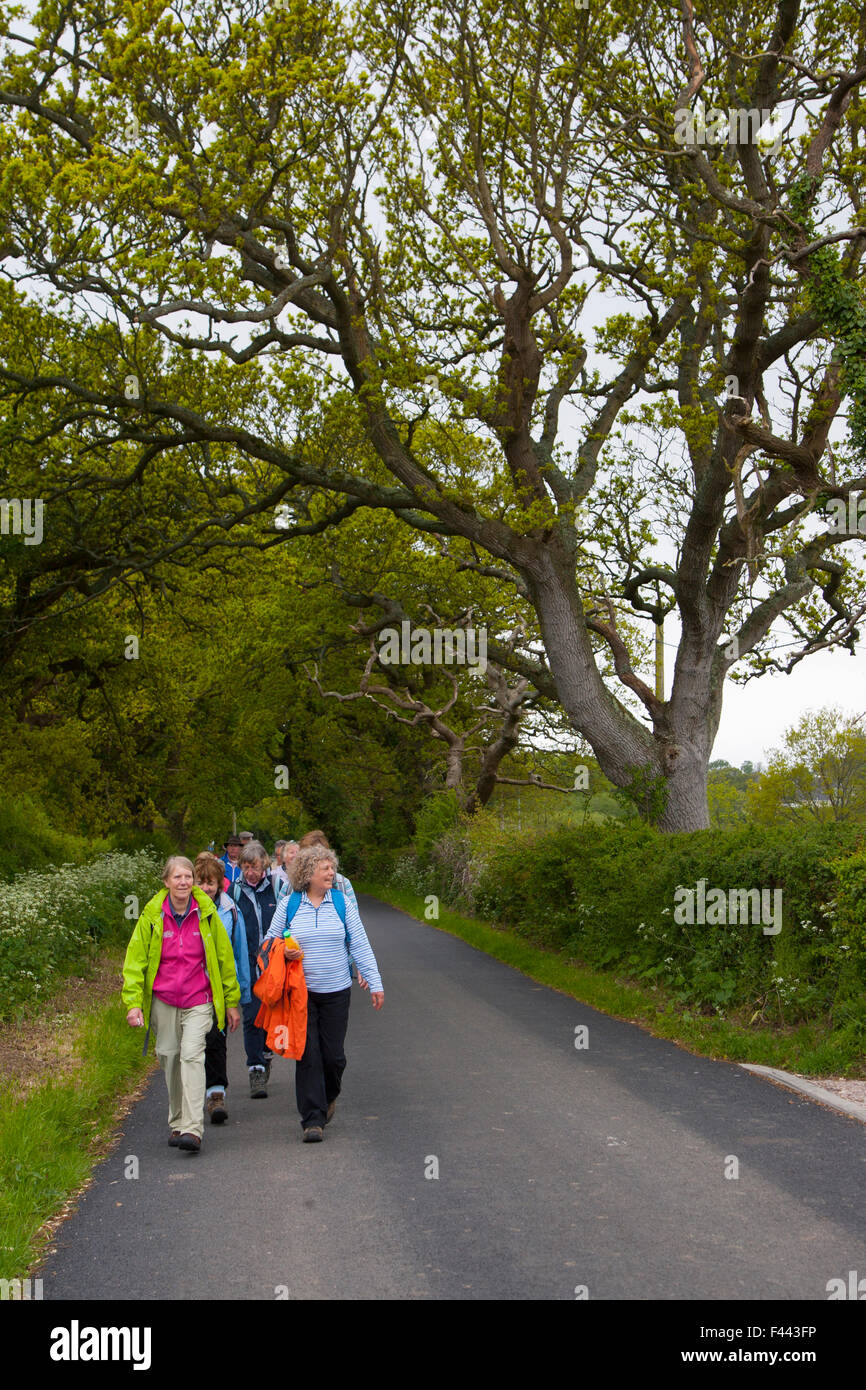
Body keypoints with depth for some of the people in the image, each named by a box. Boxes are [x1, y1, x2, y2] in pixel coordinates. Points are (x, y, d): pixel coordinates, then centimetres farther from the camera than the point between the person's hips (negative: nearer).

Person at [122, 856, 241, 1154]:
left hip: (198, 1001, -2)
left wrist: (231, 1001, 10)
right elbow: (135, 961, 3)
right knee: (169, 1058, 8)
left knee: (192, 1054, -16)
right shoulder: (152, 916, -2)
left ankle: (192, 1129, -19)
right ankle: (177, 1122, 28)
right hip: (163, 1001, 2)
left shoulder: (206, 914, -2)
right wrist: (133, 1003, -5)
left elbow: (224, 958, 7)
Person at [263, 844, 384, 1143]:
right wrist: (283, 953, -12)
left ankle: (328, 1097, 32)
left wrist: (375, 983, 1)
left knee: (333, 1054, 2)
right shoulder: (288, 905, 1)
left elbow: (361, 946, 4)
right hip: (300, 992, -1)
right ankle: (312, 1119, 4)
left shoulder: (343, 903, 3)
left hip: (336, 992, 1)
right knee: (308, 1055, -4)